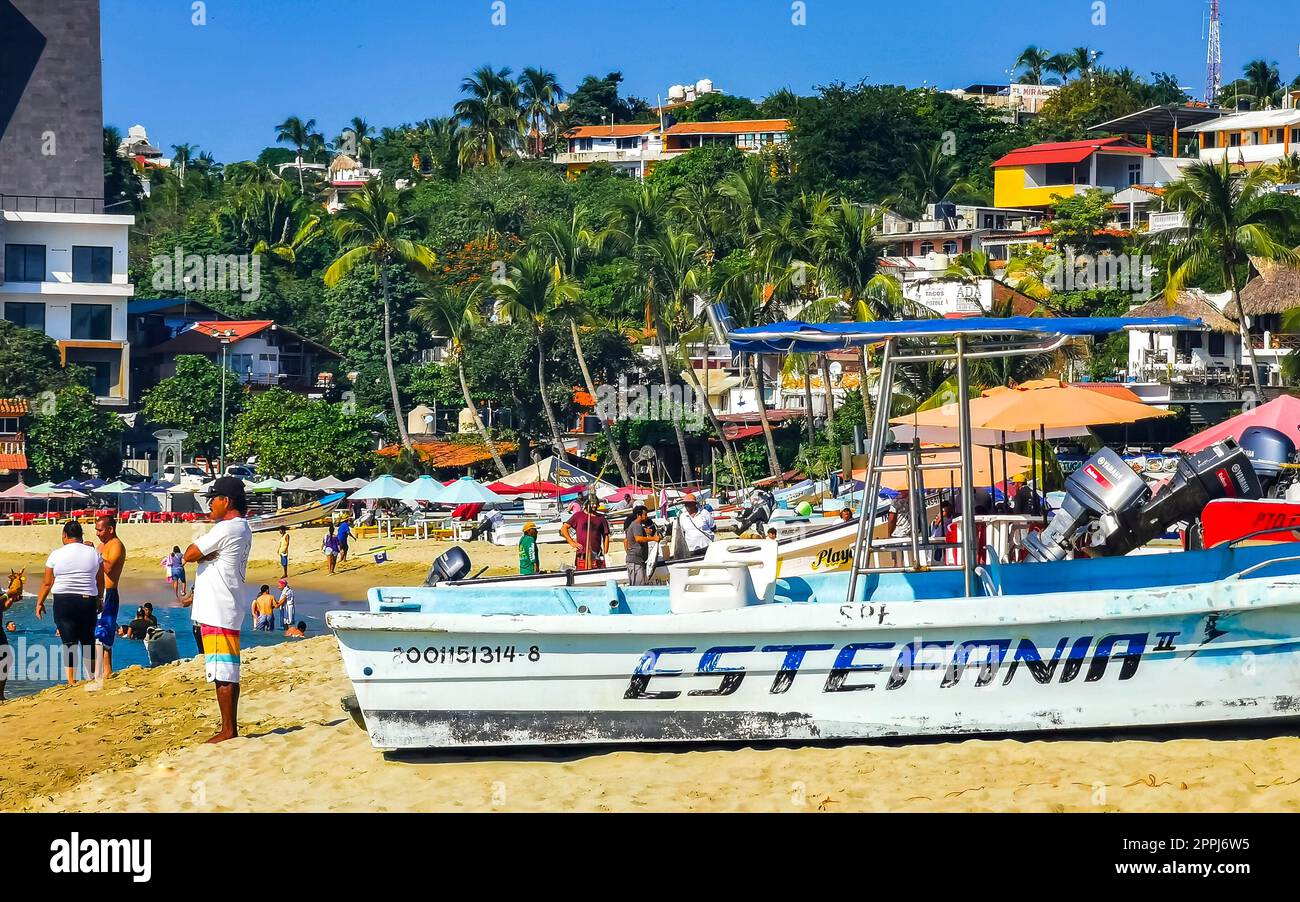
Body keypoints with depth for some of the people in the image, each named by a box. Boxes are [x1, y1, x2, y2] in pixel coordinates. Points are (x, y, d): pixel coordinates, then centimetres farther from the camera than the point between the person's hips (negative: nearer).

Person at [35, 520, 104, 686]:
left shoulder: (56, 554, -4)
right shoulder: (94, 553, 3)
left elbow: (47, 583, 0)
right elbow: (100, 582, 9)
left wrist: (39, 603, 11)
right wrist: (98, 600, 23)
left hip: (63, 602, -2)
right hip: (88, 601, 2)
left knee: (69, 641, -1)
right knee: (88, 640, 15)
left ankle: (71, 681, -4)